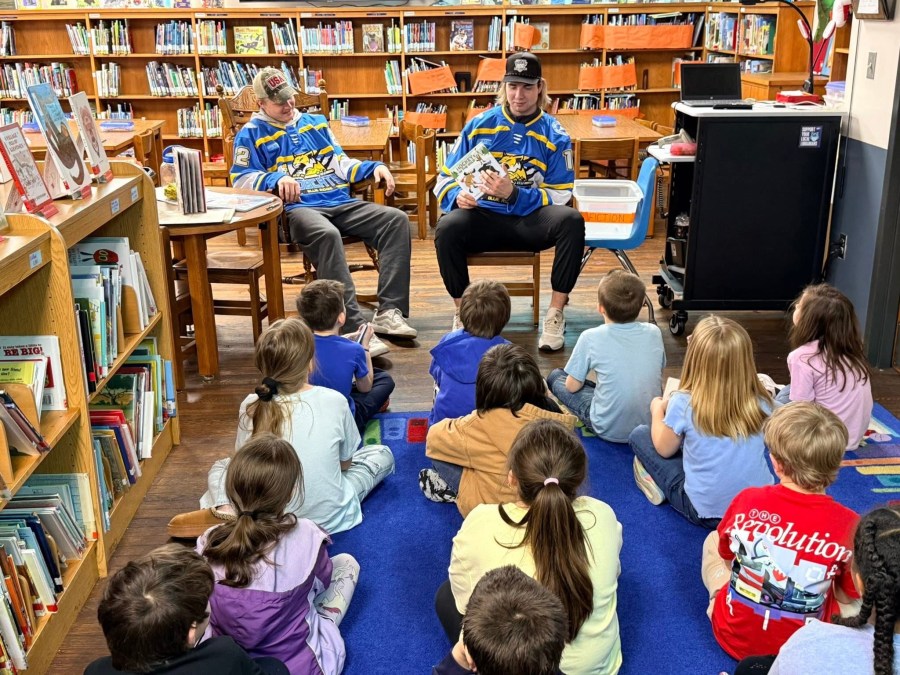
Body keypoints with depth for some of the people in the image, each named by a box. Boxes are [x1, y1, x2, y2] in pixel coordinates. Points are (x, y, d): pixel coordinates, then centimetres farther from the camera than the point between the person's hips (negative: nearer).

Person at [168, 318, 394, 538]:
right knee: (382, 453, 22)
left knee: (222, 465, 28)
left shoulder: (252, 406, -12)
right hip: (330, 518, -1)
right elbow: (346, 461, 1)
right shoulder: (334, 401, -15)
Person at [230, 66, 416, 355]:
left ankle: (389, 312, -26)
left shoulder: (315, 123, 27)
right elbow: (240, 179, 0)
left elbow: (340, 163, 25)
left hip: (340, 202, 6)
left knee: (397, 220, -17)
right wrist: (277, 179, -18)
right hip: (297, 208, -5)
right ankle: (355, 327, -43)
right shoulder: (252, 133, 12)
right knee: (327, 235, -40)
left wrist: (374, 168, 7)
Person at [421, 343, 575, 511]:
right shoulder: (553, 414, -18)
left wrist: (461, 424, 9)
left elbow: (435, 437, -11)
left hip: (492, 503, -5)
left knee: (434, 440, 0)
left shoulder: (485, 423, -30)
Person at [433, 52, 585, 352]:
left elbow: (559, 196, -4)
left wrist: (512, 194, -20)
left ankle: (555, 314, -18)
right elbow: (446, 177, 8)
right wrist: (458, 195, -17)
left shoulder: (554, 136, 3)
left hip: (531, 221, 0)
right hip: (484, 218, 0)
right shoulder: (480, 125, 6)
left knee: (572, 220, -31)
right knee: (447, 227, -33)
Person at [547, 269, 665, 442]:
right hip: (652, 426, 4)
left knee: (555, 376, 13)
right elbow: (659, 372, 10)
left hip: (610, 430, -4)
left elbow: (572, 386, -6)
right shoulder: (654, 332, -6)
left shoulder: (591, 338, -16)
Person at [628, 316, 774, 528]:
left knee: (639, 435, 9)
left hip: (706, 512, -4)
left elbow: (664, 449, -3)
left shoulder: (684, 403, -21)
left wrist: (657, 410, 15)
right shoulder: (760, 402, -11)